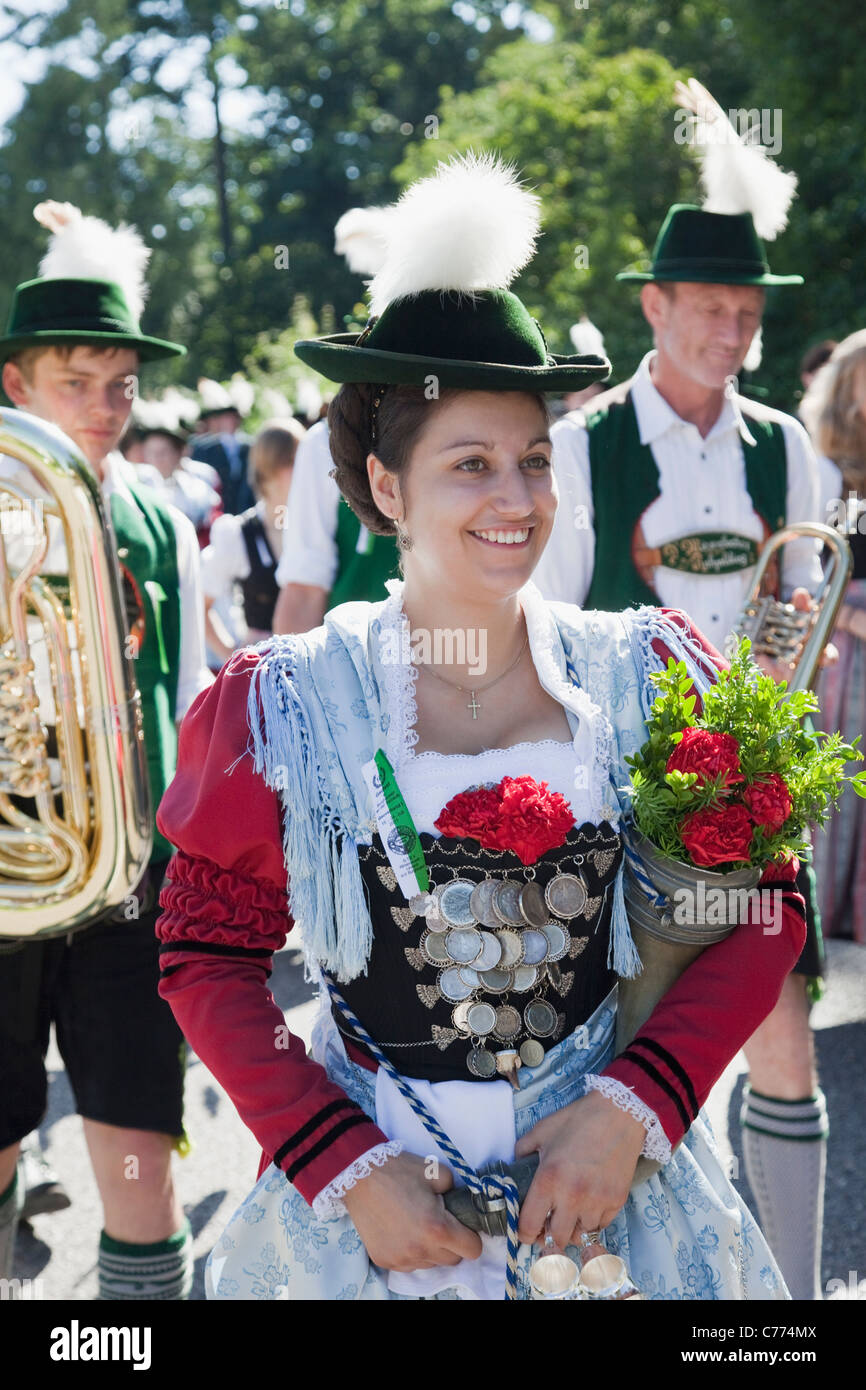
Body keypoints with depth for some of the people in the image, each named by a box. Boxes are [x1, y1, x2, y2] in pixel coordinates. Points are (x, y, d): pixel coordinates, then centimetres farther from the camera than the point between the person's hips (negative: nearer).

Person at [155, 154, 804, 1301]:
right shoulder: (283, 705, -8)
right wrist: (345, 1165, -13)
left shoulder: (648, 676, -5)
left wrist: (632, 1108, -13)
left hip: (608, 1171, 2)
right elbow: (208, 957, -4)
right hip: (367, 1202, -1)